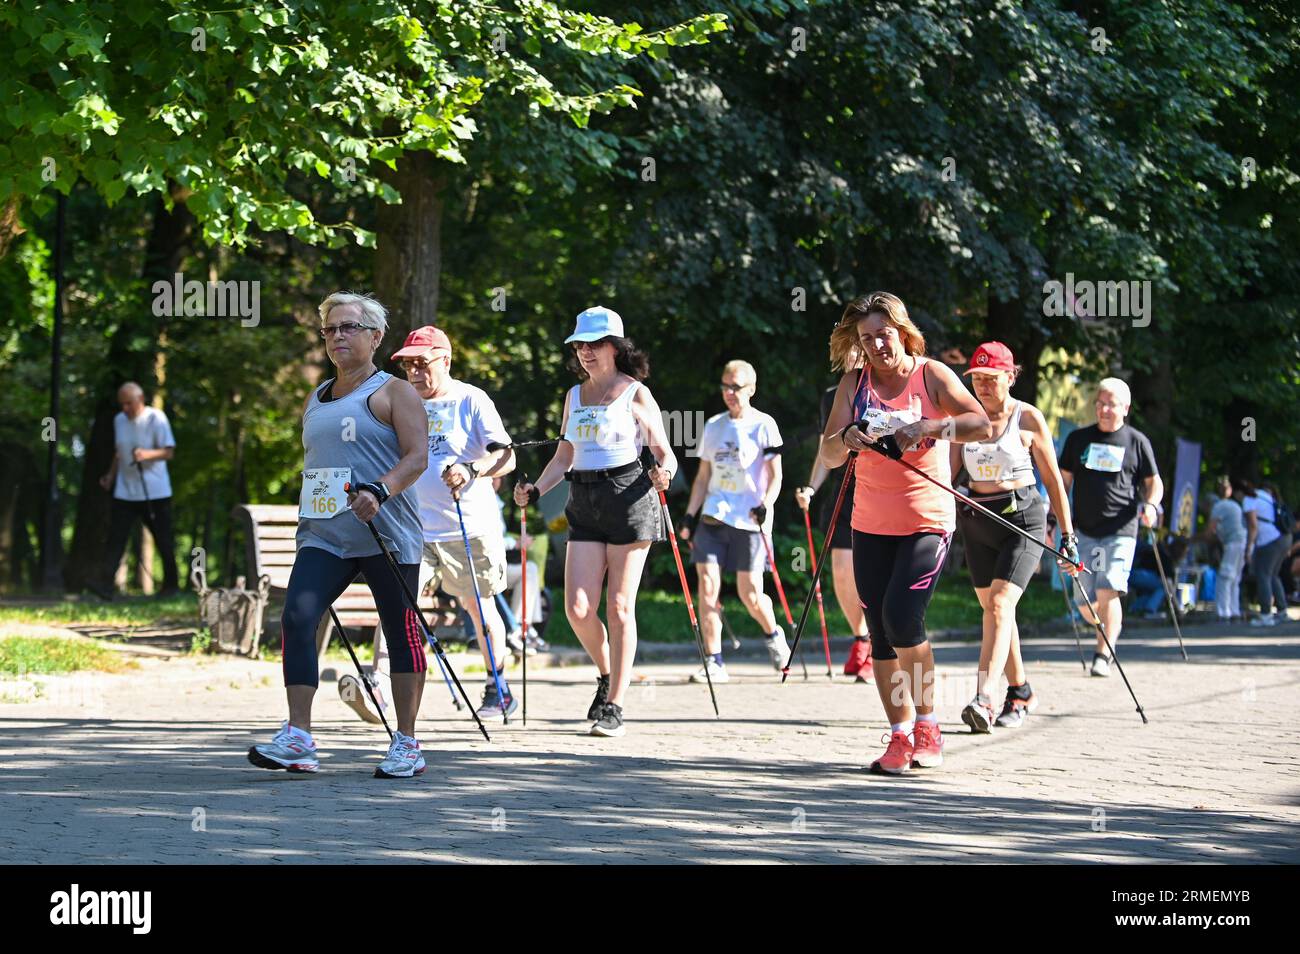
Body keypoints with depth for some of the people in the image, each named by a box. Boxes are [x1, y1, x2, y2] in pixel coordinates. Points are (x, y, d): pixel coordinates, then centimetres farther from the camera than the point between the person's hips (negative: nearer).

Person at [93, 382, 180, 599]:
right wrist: (111, 475, 11)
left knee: (163, 541, 5)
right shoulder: (119, 420, 9)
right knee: (116, 538, -8)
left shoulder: (156, 419, -9)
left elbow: (168, 452, -12)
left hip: (154, 491, -4)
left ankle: (170, 585, 19)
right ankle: (105, 585, -16)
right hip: (125, 491, 4)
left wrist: (147, 454, -29)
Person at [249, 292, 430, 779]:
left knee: (401, 632, 1)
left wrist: (379, 491, -26)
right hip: (323, 535, 5)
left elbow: (418, 456, -10)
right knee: (297, 619, -14)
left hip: (386, 534, -5)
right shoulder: (315, 400, 20)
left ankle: (406, 743, 11)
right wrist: (307, 509, 18)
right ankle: (297, 737, -18)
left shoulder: (394, 392, 0)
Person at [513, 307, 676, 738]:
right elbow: (563, 457, 21)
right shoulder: (575, 395, 16)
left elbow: (664, 451, 0)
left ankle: (614, 706, -1)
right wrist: (535, 491, 7)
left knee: (619, 606, -5)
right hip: (584, 505, 5)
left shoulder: (636, 394, 0)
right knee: (577, 608, -5)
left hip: (628, 497, -5)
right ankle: (608, 675, 22)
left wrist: (664, 471, -22)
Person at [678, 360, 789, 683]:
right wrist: (689, 516, 11)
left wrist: (765, 505, -20)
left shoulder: (763, 425, 0)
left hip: (749, 520, -4)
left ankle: (774, 635, 29)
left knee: (750, 594, -3)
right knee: (707, 586, -9)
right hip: (713, 517, 4)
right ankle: (714, 663, -6)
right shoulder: (713, 426, 13)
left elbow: (775, 476, -3)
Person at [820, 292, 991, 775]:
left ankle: (927, 724, -1)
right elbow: (829, 455, 1)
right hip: (871, 524, 4)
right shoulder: (854, 383, 5)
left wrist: (928, 427, -28)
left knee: (901, 619, -18)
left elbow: (983, 425, -15)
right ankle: (900, 736, 12)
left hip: (927, 521, -4)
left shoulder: (931, 375, -4)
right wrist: (846, 439, -22)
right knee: (881, 633, 3)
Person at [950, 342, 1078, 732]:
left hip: (1022, 518, -5)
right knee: (992, 608, 10)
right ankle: (1020, 692, 26)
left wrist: (1067, 535, 1)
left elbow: (1052, 479, 1)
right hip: (976, 521, 5)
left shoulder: (1027, 418, -3)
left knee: (1000, 605, -19)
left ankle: (984, 700, -31)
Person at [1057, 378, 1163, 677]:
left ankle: (1103, 656, -13)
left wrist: (1151, 504, -11)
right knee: (1086, 606, 2)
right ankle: (1111, 629, 32)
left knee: (1108, 593, -18)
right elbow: (1064, 480, 15)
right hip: (1084, 531, 3)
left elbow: (1154, 482, 10)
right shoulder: (1078, 439, 10)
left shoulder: (1136, 442, 4)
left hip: (1120, 531, -3)